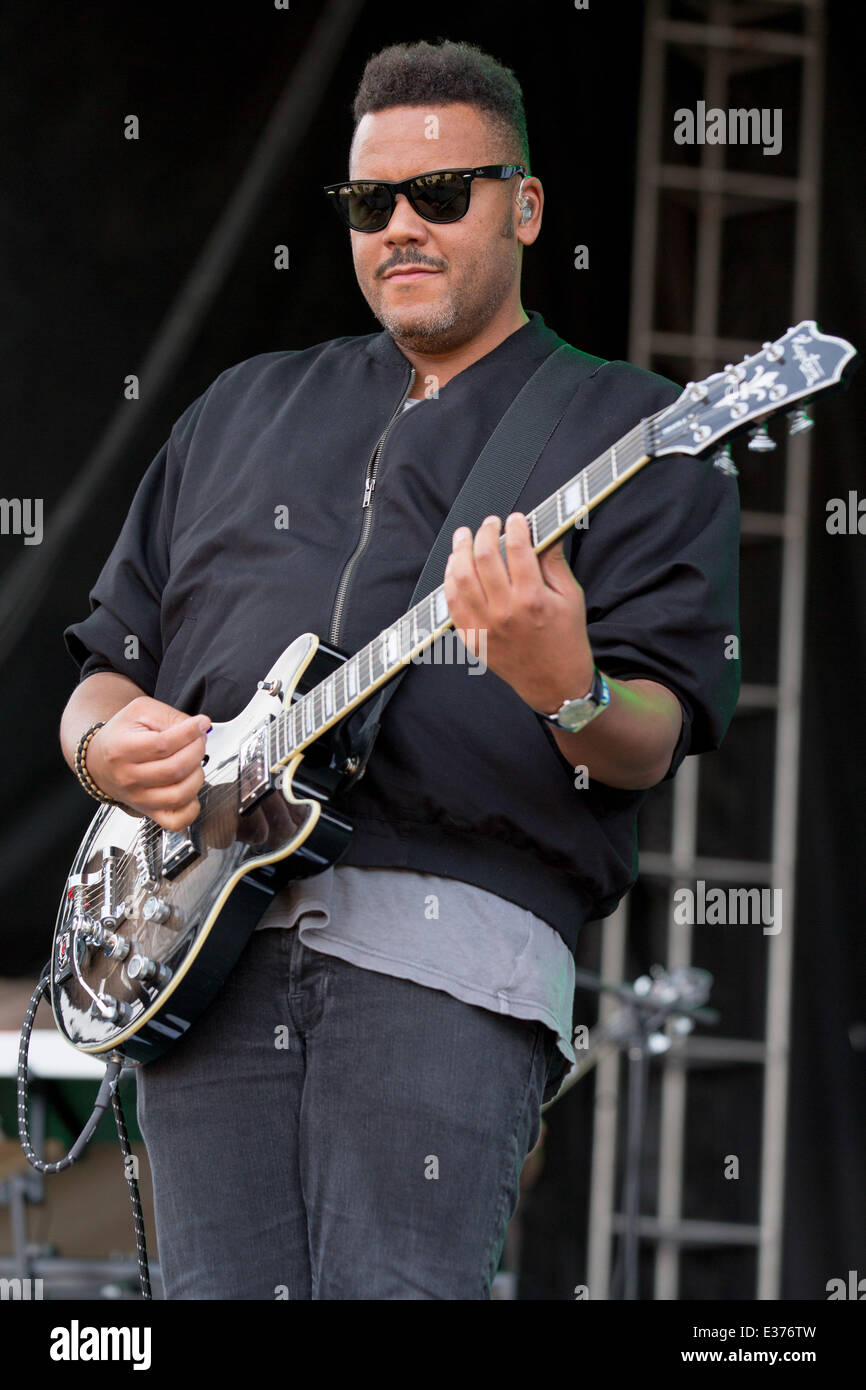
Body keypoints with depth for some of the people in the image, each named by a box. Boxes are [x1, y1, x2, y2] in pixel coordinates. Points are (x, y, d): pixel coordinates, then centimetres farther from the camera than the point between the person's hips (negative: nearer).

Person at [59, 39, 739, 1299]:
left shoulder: (629, 430, 11)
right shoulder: (245, 411, 26)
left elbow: (652, 747, 0)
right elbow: (108, 662, 25)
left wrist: (568, 691, -24)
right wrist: (109, 741, 1)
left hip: (447, 956, -4)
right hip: (202, 946, 4)